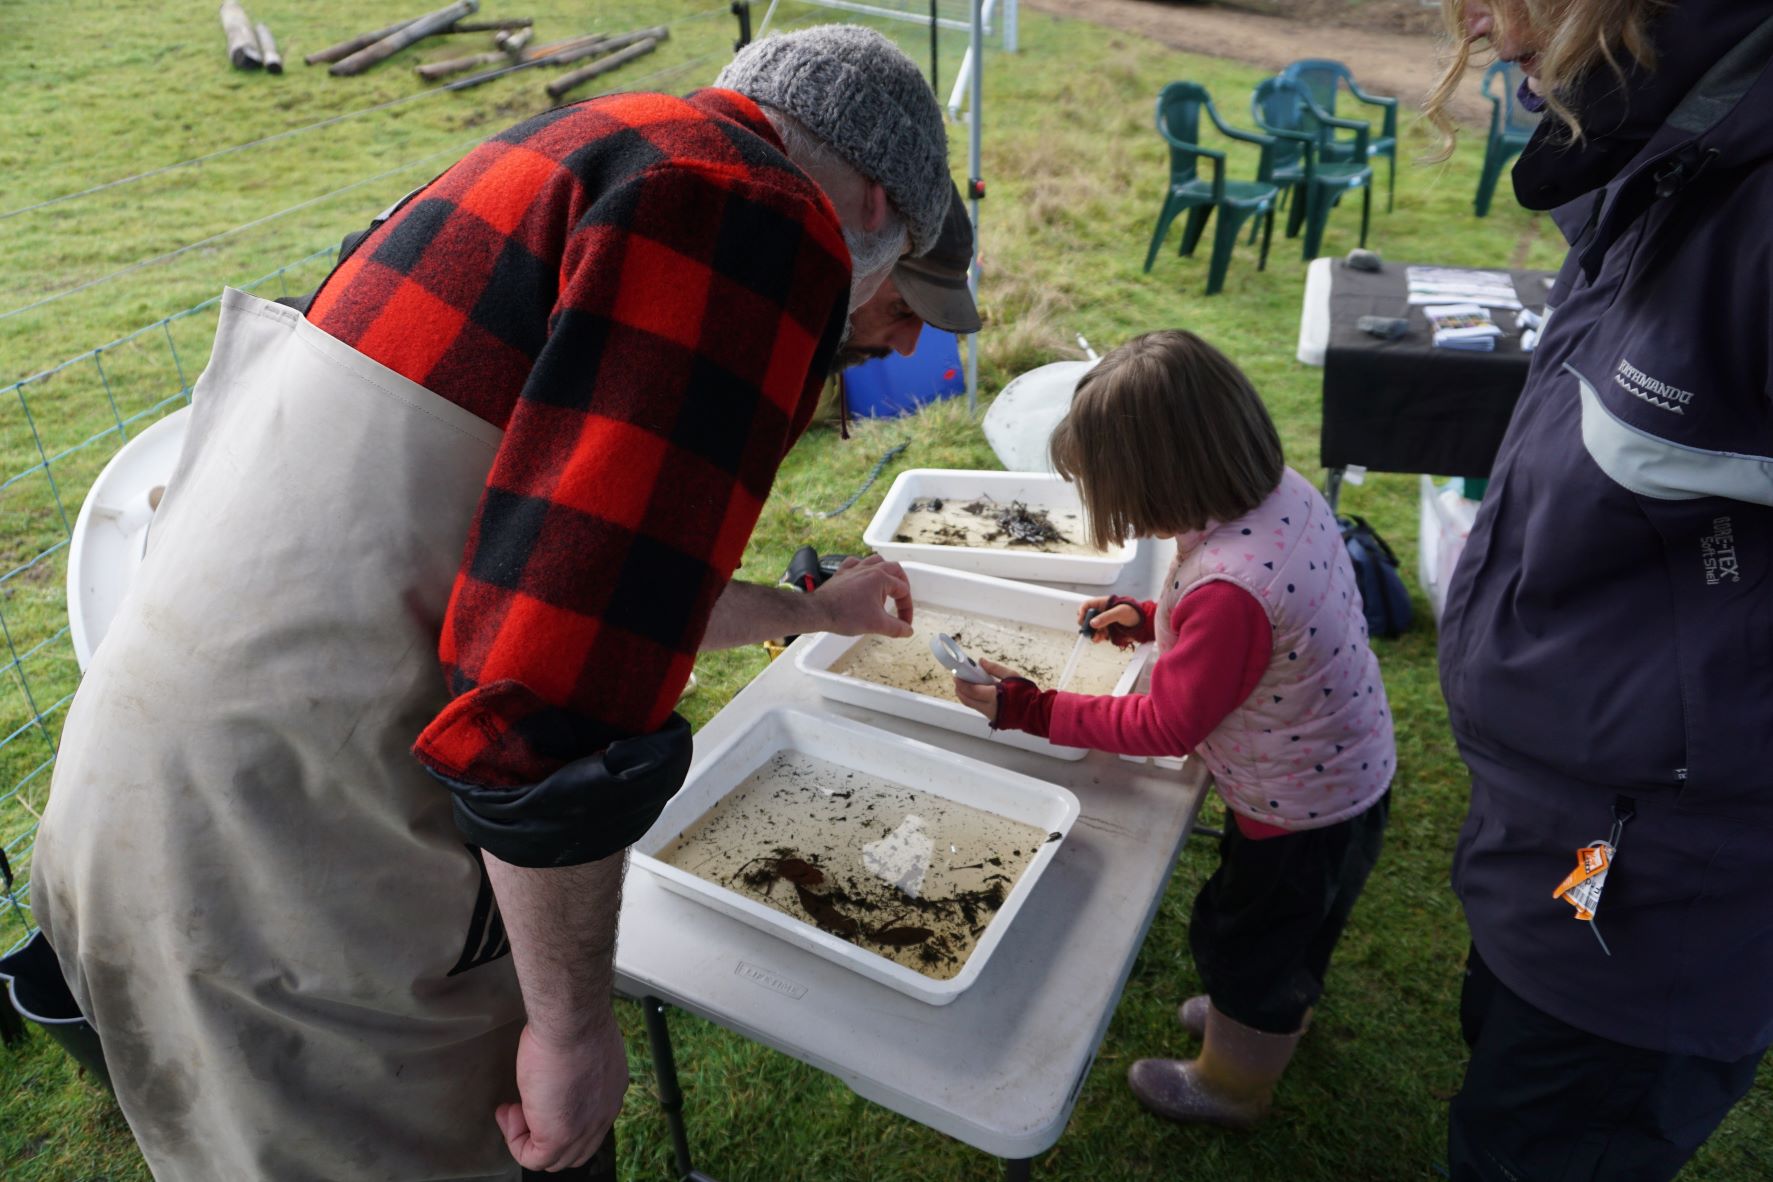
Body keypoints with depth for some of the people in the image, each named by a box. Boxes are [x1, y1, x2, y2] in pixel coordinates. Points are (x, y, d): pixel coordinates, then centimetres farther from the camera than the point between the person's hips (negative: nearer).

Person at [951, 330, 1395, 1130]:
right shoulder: (1283, 491, -13)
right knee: (1287, 928, 33)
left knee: (1244, 939, 19)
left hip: (1302, 816, -8)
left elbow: (1164, 727, -26)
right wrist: (1151, 619, 2)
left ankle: (1230, 1085, 48)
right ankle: (1276, 1013, 63)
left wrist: (1027, 709, -21)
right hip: (1348, 774, 8)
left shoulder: (1228, 589, -40)